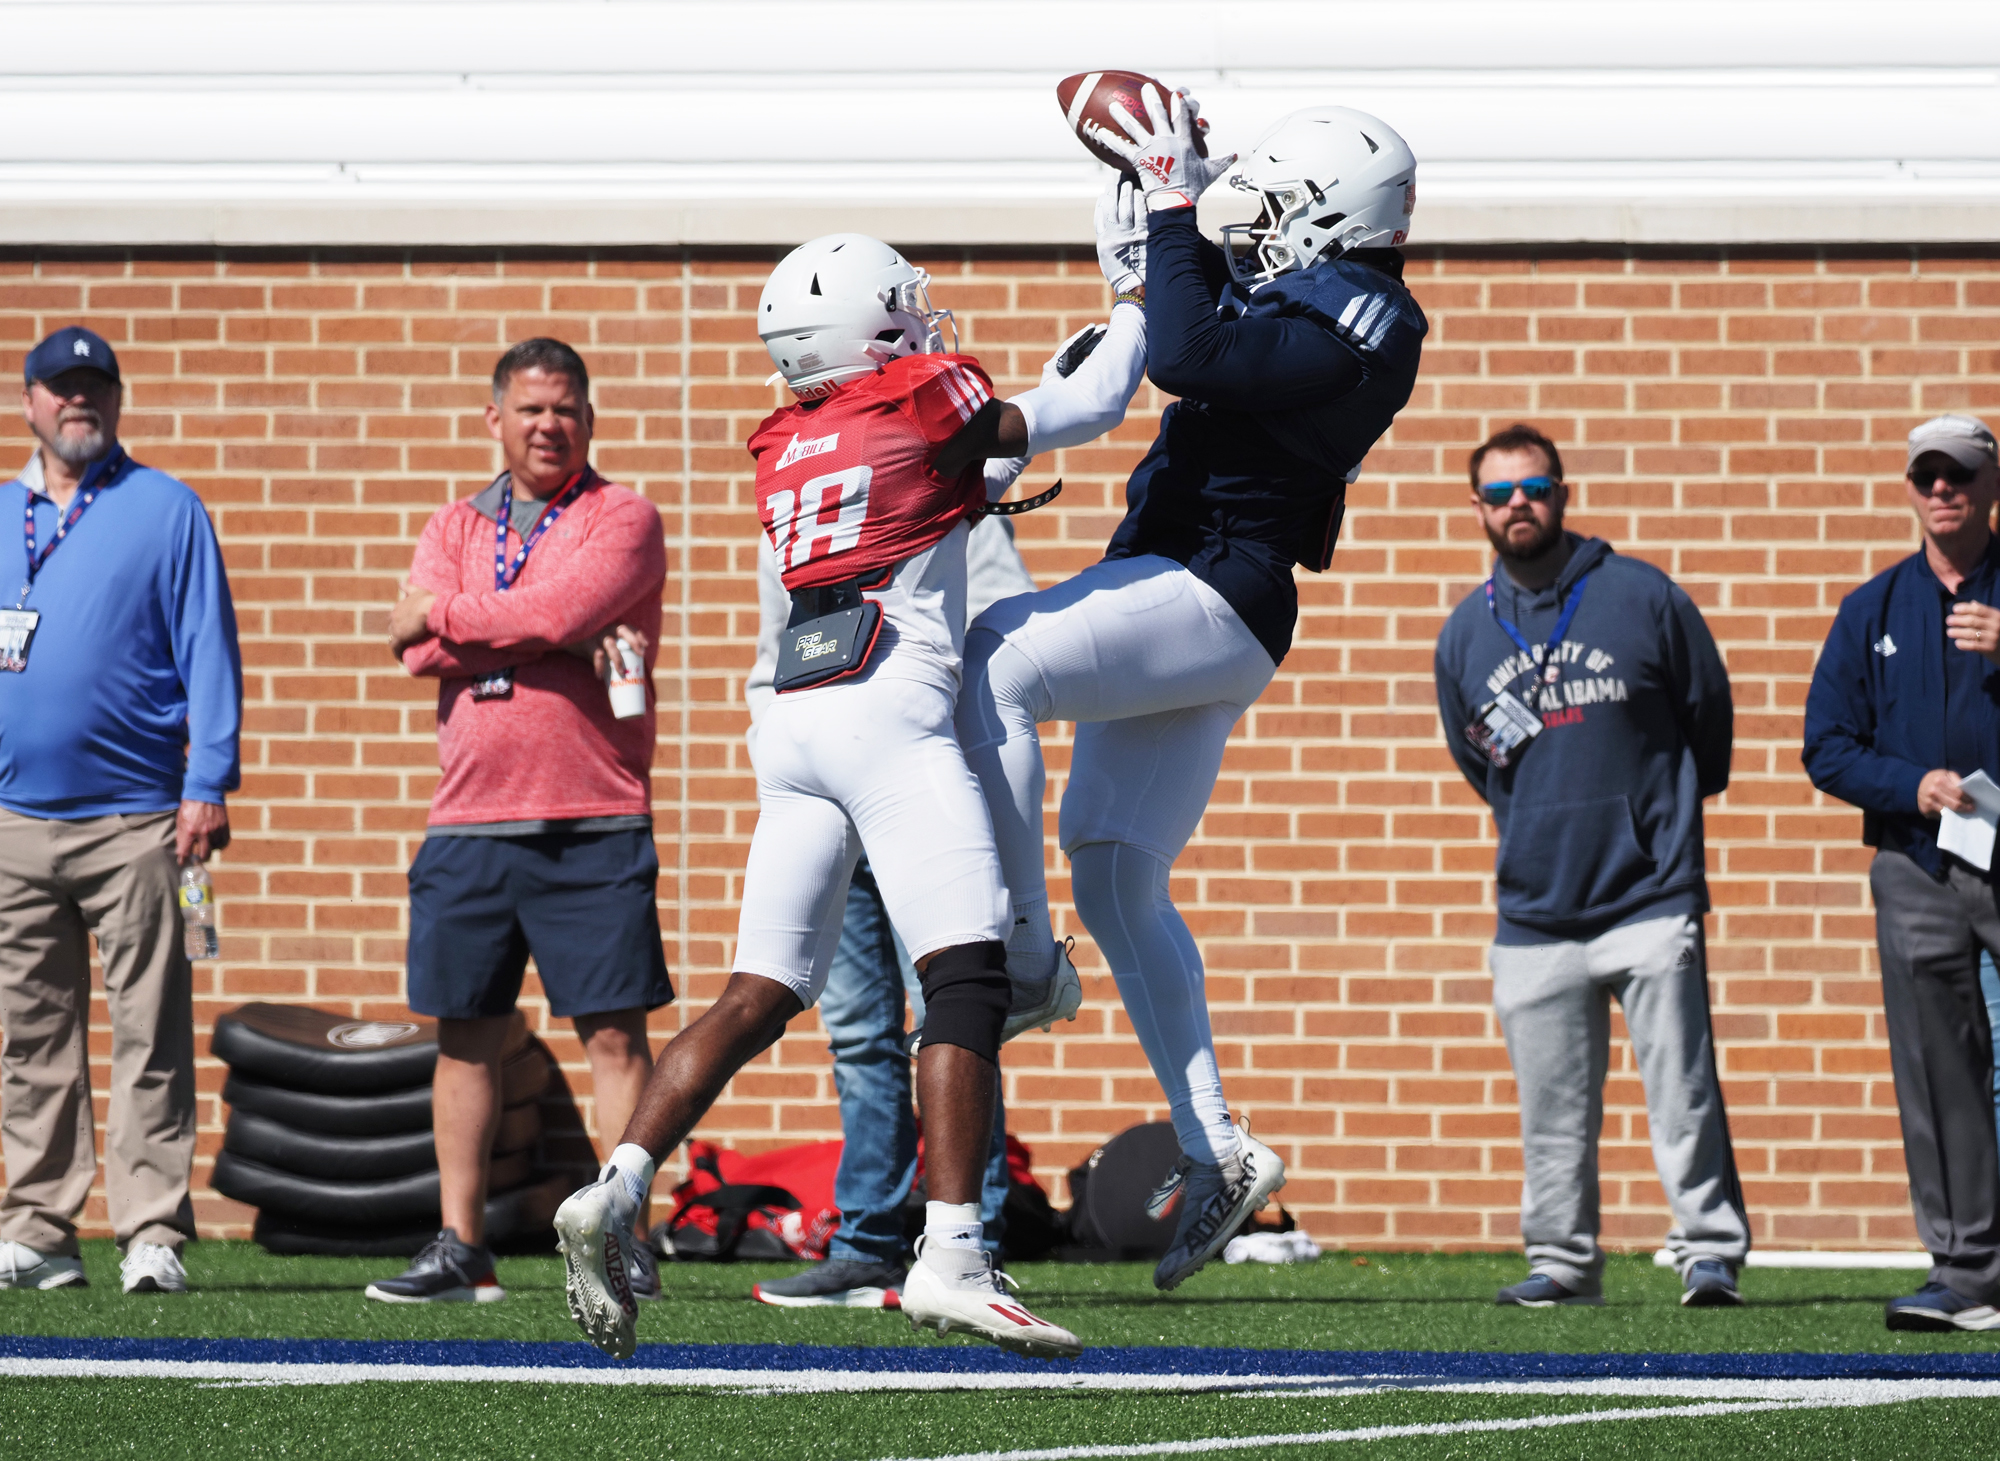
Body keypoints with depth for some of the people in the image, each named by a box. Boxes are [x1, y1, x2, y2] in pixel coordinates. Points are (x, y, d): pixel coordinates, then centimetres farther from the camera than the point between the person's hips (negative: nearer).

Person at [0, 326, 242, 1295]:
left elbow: (208, 652, -1)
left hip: (134, 817, -4)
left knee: (150, 1033, -6)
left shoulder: (167, 511, 4)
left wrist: (208, 786, -10)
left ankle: (153, 1234, -7)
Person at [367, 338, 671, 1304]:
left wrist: (444, 615, -4)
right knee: (466, 1033, 6)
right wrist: (569, 641, -11)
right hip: (470, 821, 4)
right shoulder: (456, 529, 15)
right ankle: (460, 1249, 12)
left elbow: (564, 609, -16)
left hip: (594, 825, -4)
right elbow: (422, 650, -3)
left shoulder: (622, 520, 3)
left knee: (614, 1032, -4)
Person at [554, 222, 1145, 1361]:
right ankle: (952, 1258, -20)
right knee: (970, 980, -10)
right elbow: (1086, 411, 15)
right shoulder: (931, 413, 2)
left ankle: (617, 1190, -5)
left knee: (760, 999, 9)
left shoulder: (789, 454, 19)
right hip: (892, 719, -7)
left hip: (794, 729, 7)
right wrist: (1151, 304, 29)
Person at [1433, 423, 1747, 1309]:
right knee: (1552, 1110, 4)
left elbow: (1709, 719, 11)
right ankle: (1561, 1260, 12)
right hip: (1534, 915, 3)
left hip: (1650, 903, -3)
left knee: (1682, 1093, -7)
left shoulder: (1644, 599, 0)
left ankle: (1709, 1252, -3)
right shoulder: (1465, 633, 9)